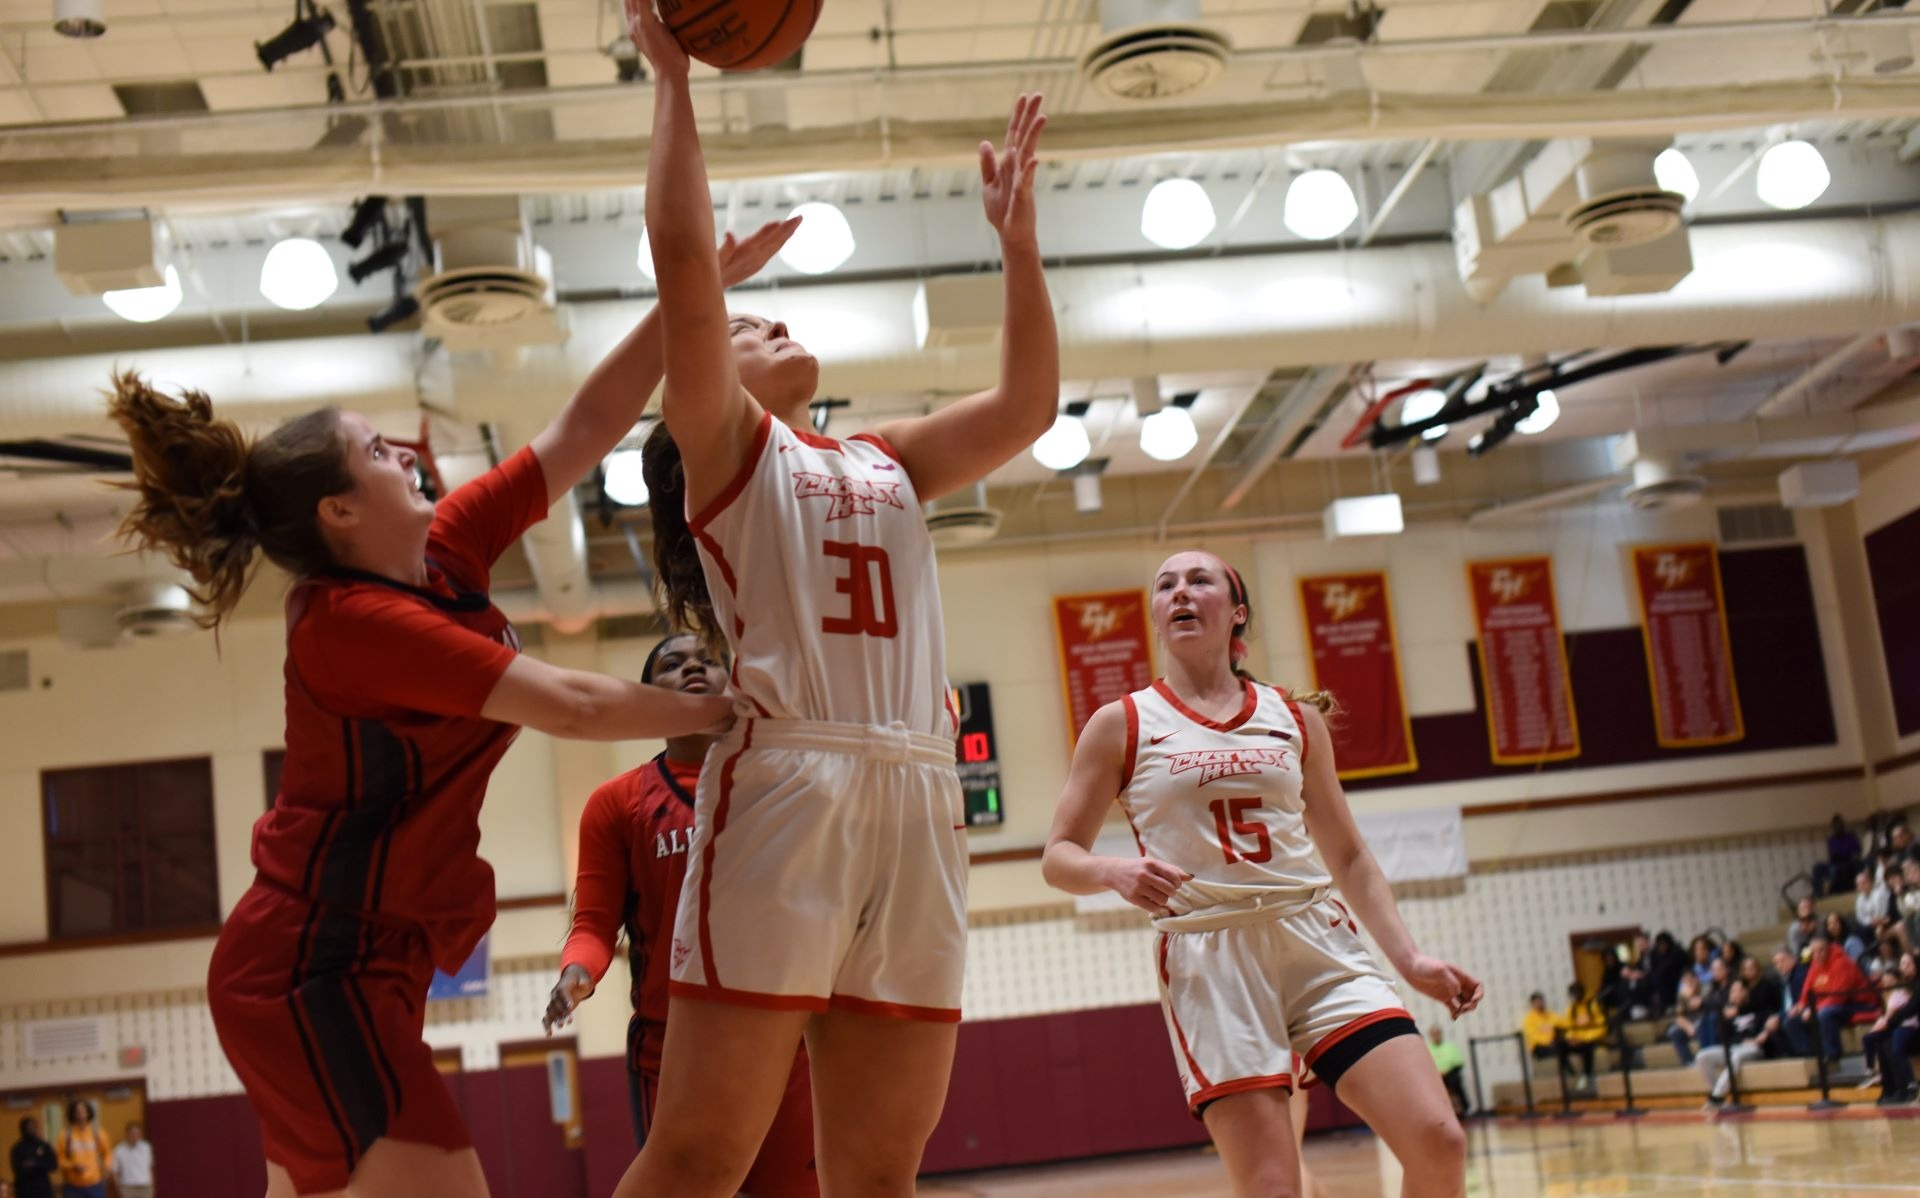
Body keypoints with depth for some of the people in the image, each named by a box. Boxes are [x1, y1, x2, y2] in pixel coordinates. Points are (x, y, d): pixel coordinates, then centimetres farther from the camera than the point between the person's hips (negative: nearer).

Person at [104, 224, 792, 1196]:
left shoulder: (446, 552, 5)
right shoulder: (351, 619, -18)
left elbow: (584, 428, 5)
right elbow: (571, 706, -23)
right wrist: (733, 707, -12)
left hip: (352, 965, 9)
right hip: (316, 971, -9)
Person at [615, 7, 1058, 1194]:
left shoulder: (888, 461, 26)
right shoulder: (723, 443, 10)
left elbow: (1027, 404, 22)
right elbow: (684, 256, -1)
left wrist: (1018, 231, 23)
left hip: (919, 802, 5)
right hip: (783, 787, -5)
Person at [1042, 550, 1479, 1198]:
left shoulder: (1295, 719, 13)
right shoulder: (1121, 725, 5)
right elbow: (1058, 858, 5)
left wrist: (1409, 957, 8)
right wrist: (1115, 871, -17)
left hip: (1319, 941, 3)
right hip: (1209, 956, -3)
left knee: (1439, 1143, -11)